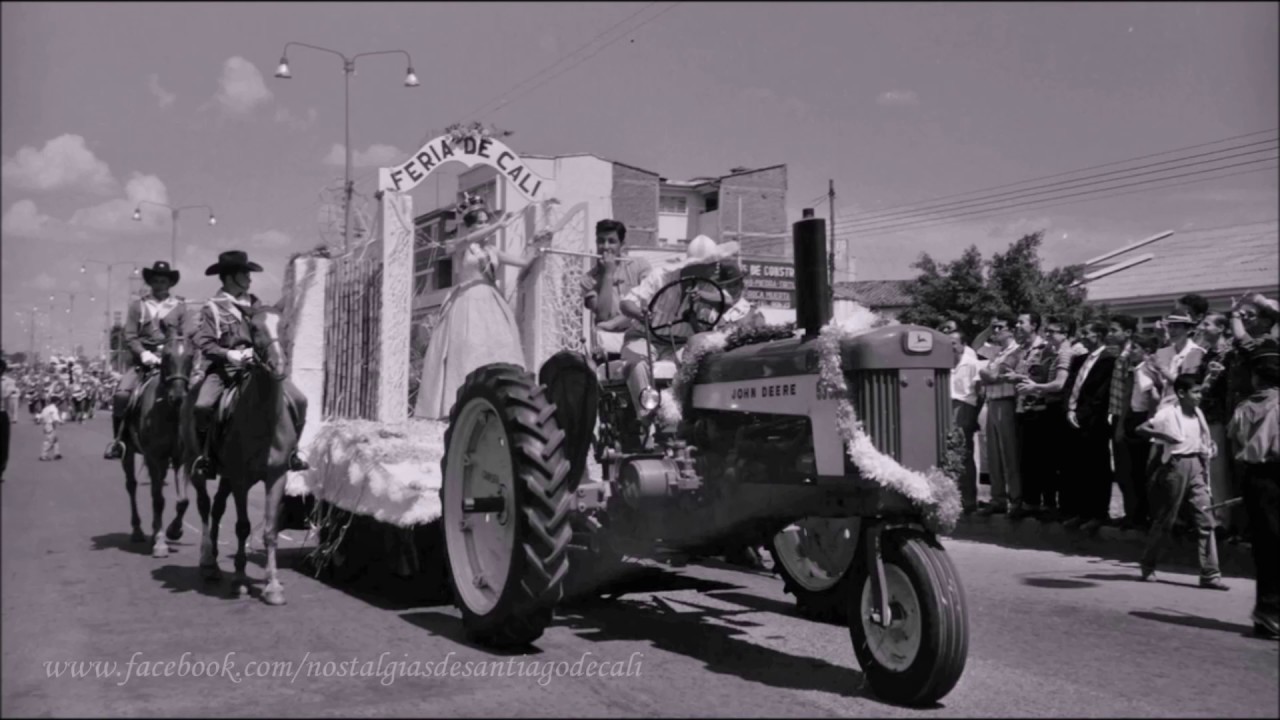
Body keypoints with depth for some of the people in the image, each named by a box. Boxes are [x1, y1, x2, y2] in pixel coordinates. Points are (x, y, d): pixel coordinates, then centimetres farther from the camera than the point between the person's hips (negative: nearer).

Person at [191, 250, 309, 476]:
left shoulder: (255, 303, 10)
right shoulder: (212, 308, -1)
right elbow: (203, 343, -7)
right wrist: (229, 354, -23)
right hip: (225, 367, -3)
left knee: (298, 400, -10)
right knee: (203, 406, -26)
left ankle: (290, 448, 10)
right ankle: (205, 454, -2)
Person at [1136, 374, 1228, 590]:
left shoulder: (1198, 414, 10)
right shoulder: (1168, 413, -9)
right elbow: (1141, 429, -16)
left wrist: (1207, 450, 2)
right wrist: (1163, 435, -30)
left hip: (1196, 467, 6)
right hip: (1176, 466, -6)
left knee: (1206, 519, -1)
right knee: (1165, 520, 3)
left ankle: (1210, 574, 1)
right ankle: (1148, 566, 19)